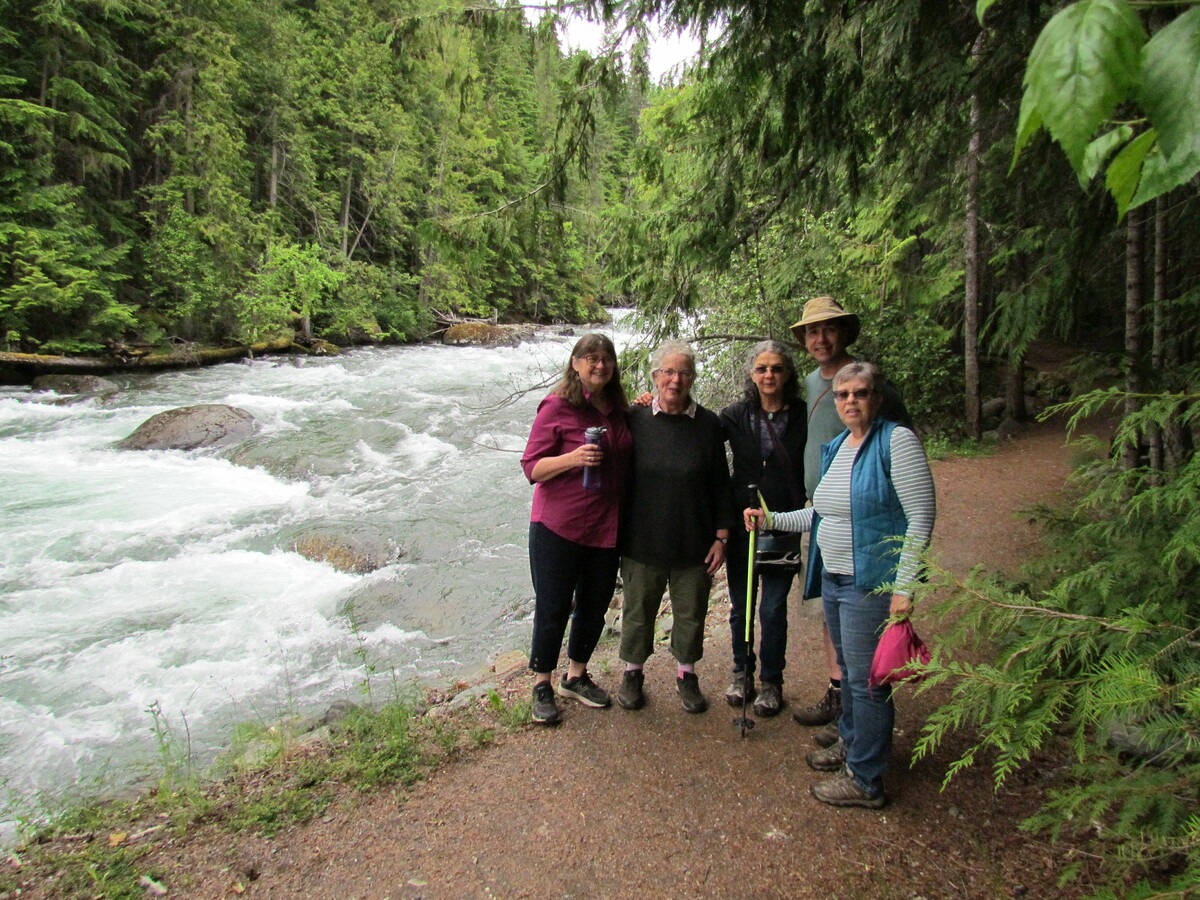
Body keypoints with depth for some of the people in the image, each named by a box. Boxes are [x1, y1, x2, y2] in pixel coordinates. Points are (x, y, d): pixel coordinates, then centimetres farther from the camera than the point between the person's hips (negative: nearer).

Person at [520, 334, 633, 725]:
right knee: (553, 609, 5)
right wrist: (573, 458, -28)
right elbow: (532, 467, -11)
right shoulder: (557, 406, -10)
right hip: (558, 528, -6)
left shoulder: (619, 409, 7)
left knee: (595, 607, 16)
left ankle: (576, 676, 36)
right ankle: (542, 686, 24)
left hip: (606, 528, 6)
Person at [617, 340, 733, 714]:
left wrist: (721, 536, -1)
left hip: (694, 544, 1)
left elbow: (720, 484, 1)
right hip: (642, 541, 0)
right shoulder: (635, 419, -4)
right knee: (638, 610, 14)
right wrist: (618, 534, 0)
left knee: (691, 613, 13)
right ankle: (633, 673, 35)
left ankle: (687, 675, 35)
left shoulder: (708, 423, -3)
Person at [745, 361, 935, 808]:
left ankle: (864, 780, 17)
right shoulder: (834, 448, 12)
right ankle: (850, 742, 41)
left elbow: (921, 517, -15)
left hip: (873, 583, -7)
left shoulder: (896, 441, -12)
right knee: (848, 670, 21)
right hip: (834, 579, 7)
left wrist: (904, 587, -19)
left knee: (866, 680, 2)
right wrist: (772, 520, 13)